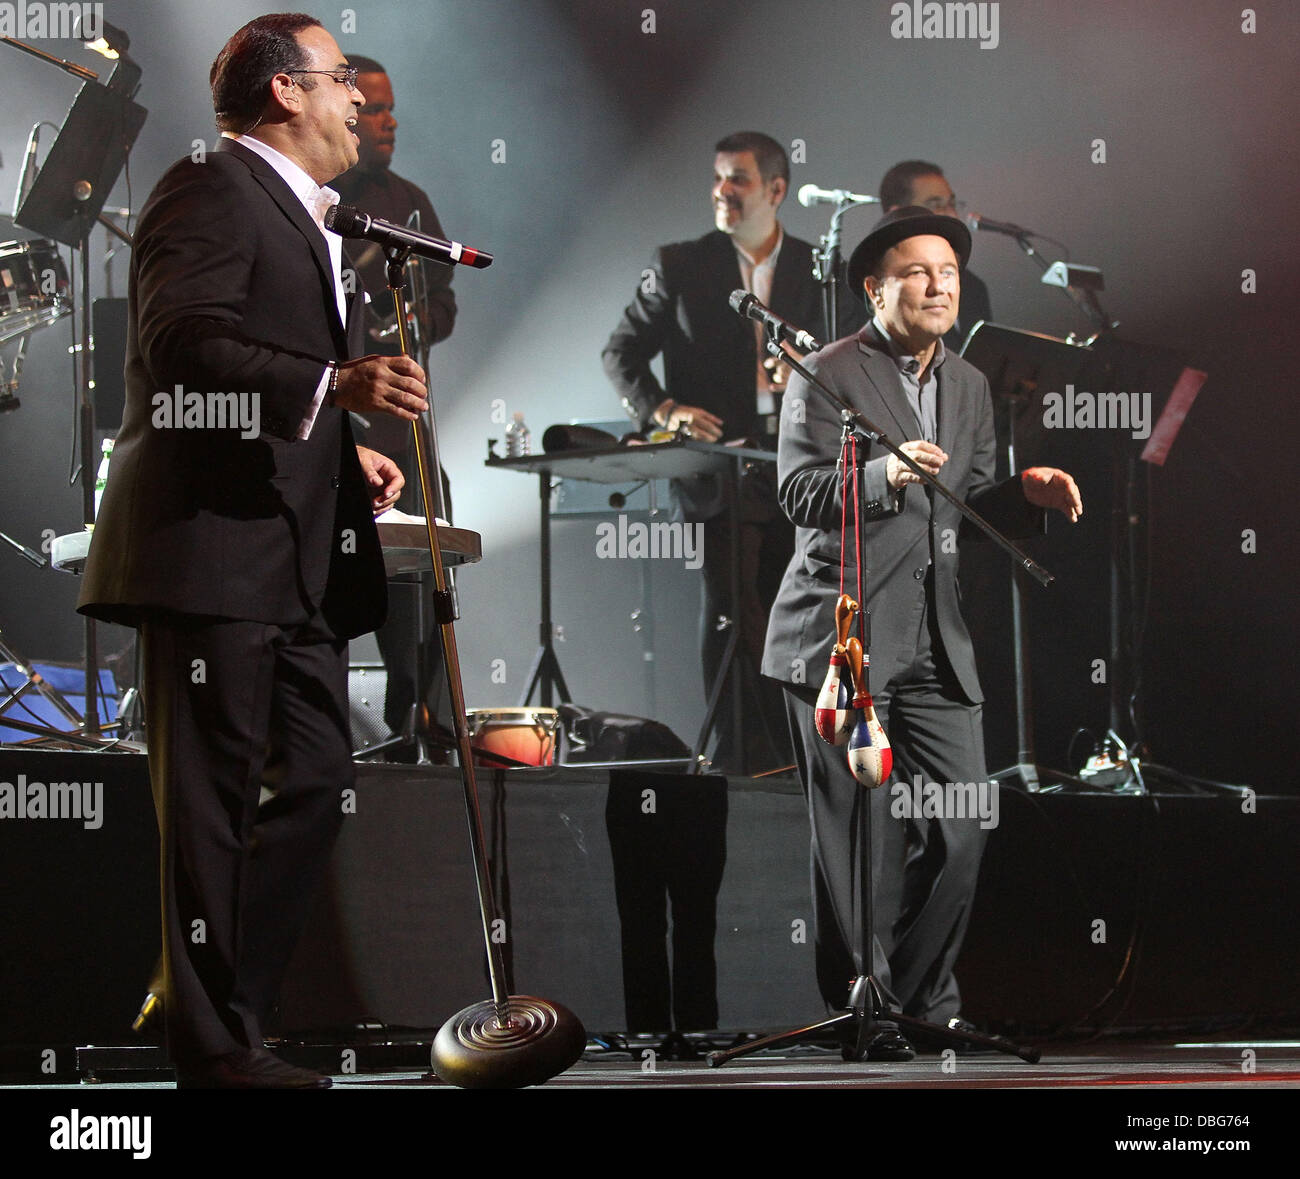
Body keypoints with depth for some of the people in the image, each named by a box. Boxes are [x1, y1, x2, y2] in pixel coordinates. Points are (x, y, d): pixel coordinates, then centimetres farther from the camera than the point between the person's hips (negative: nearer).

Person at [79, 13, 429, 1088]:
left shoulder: (311, 220, 25)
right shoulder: (210, 193, -7)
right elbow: (185, 347, -22)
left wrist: (348, 451, 15)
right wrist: (333, 386, -30)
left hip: (299, 556, 10)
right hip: (215, 549, -10)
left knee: (319, 779, 9)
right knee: (210, 801, -5)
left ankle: (221, 1011, 17)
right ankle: (210, 1043, 1)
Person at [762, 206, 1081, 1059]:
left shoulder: (969, 386, 17)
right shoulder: (829, 373, -4)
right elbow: (800, 493, -12)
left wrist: (1024, 494, -1)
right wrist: (884, 474, -29)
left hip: (937, 647, 6)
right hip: (842, 638, -6)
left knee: (961, 829, 1)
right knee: (859, 839, -3)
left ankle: (926, 999, 15)